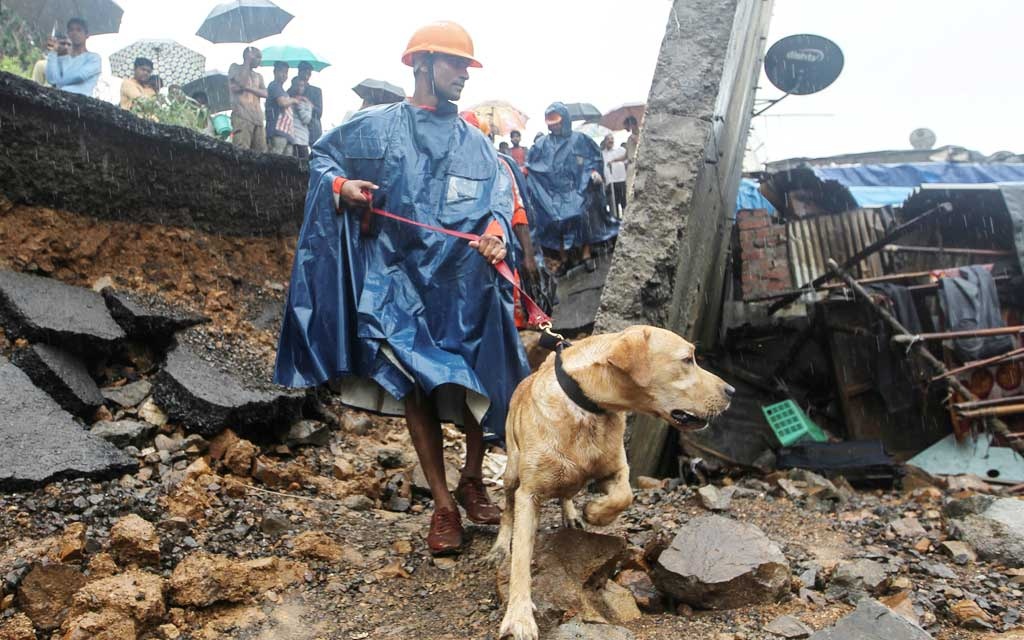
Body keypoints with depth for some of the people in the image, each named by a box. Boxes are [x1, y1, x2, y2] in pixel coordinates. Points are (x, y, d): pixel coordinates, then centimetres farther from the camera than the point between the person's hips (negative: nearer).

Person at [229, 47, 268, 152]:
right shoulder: (235, 67, 11)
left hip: (258, 118, 6)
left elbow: (265, 93, 9)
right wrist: (248, 62, 2)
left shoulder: (258, 76, 26)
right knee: (242, 152, -18)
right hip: (242, 116, -6)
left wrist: (248, 88, -6)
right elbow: (242, 82, -9)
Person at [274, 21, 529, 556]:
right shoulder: (376, 126, 6)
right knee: (417, 388, -2)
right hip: (402, 281, -2)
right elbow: (321, 155, 17)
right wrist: (341, 186, -5)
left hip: (468, 282, 2)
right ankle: (443, 505, 9)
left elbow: (499, 197, 0)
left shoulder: (475, 142, 10)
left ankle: (472, 481, 25)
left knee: (481, 384, 0)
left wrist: (494, 233, -21)